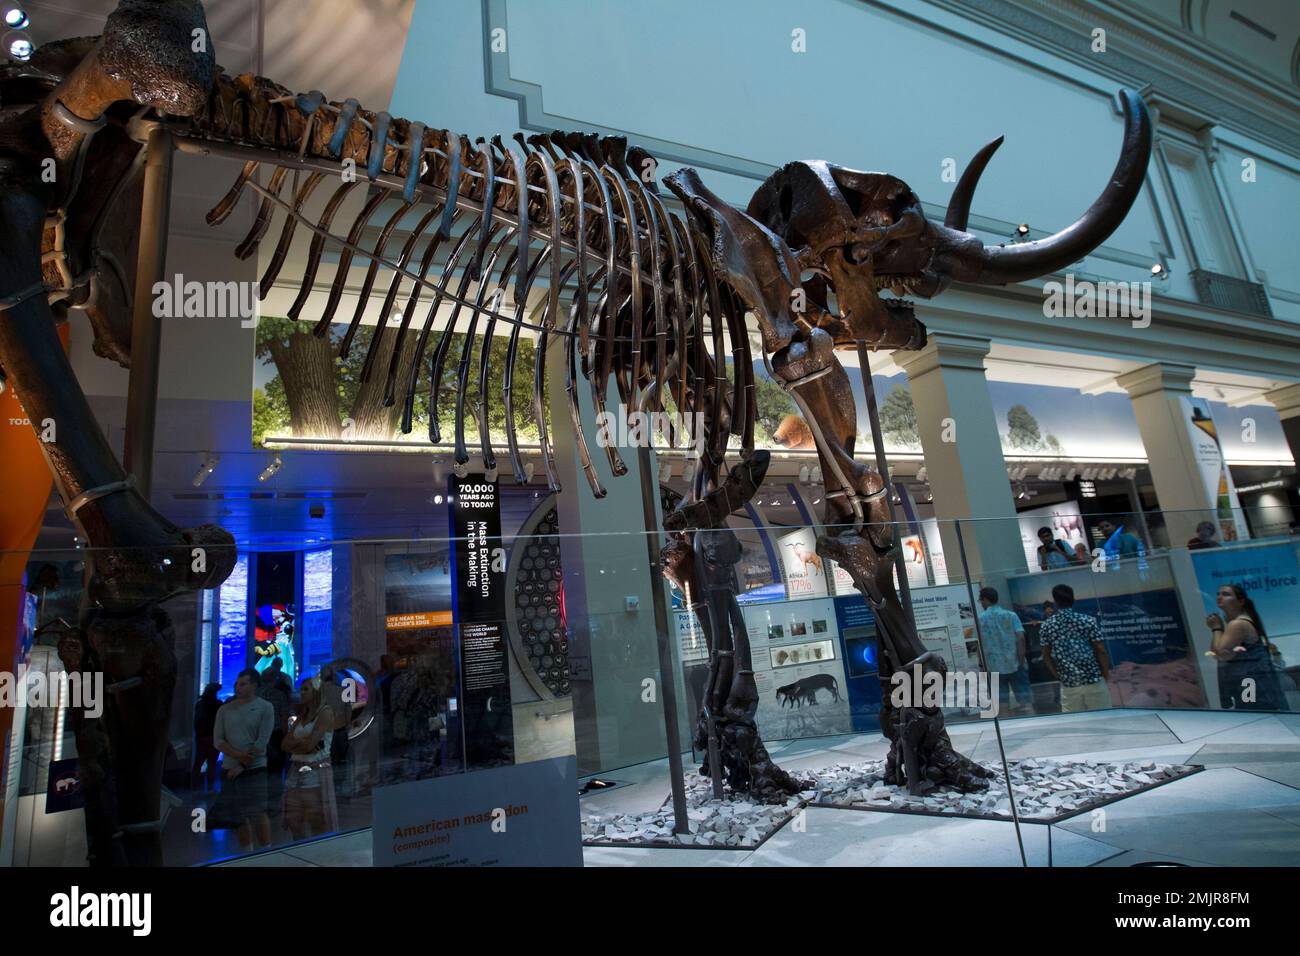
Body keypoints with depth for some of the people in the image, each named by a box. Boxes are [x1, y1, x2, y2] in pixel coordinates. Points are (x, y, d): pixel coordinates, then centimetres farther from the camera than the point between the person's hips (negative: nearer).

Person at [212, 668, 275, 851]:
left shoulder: (265, 707, -4)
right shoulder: (225, 709, 7)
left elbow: (262, 742, -9)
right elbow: (217, 740, 1)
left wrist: (242, 766, -11)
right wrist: (238, 755, -13)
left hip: (255, 770, -4)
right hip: (229, 770, 4)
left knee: (258, 814, -6)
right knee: (238, 816, 9)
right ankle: (246, 852, 20)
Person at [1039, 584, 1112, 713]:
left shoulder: (1046, 626, 0)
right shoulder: (1088, 621, -6)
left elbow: (1046, 656, 4)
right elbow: (1101, 651, -6)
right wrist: (1106, 675, 7)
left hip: (1068, 685, 1)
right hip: (1093, 681, -1)